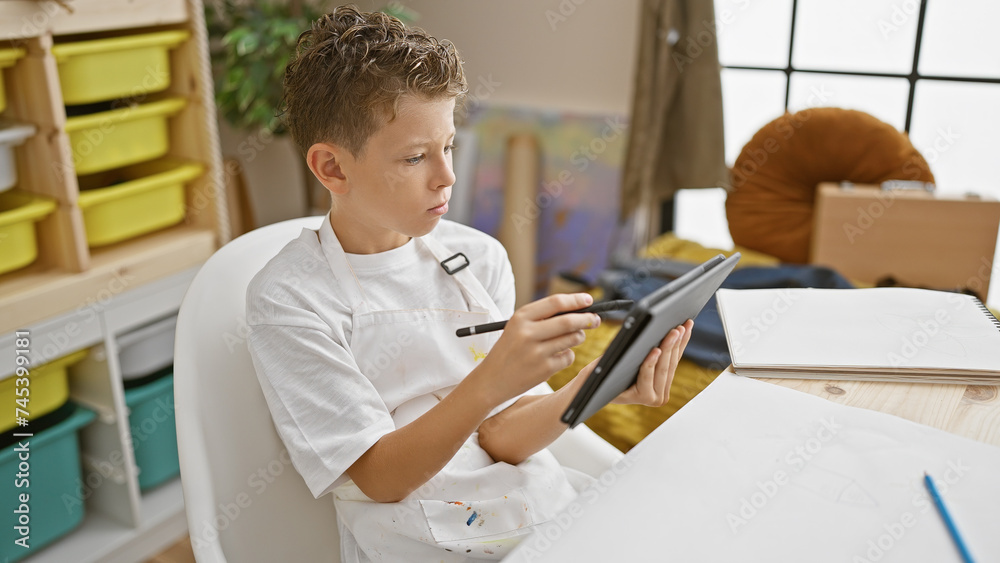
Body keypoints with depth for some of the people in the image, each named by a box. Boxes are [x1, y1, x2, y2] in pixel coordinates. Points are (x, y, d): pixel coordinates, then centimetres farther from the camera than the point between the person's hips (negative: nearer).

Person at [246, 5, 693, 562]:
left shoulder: (480, 257, 4)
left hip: (544, 505, 3)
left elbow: (502, 438, -2)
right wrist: (490, 382, -28)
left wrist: (590, 389, -21)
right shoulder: (289, 299, -9)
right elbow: (381, 480, -13)